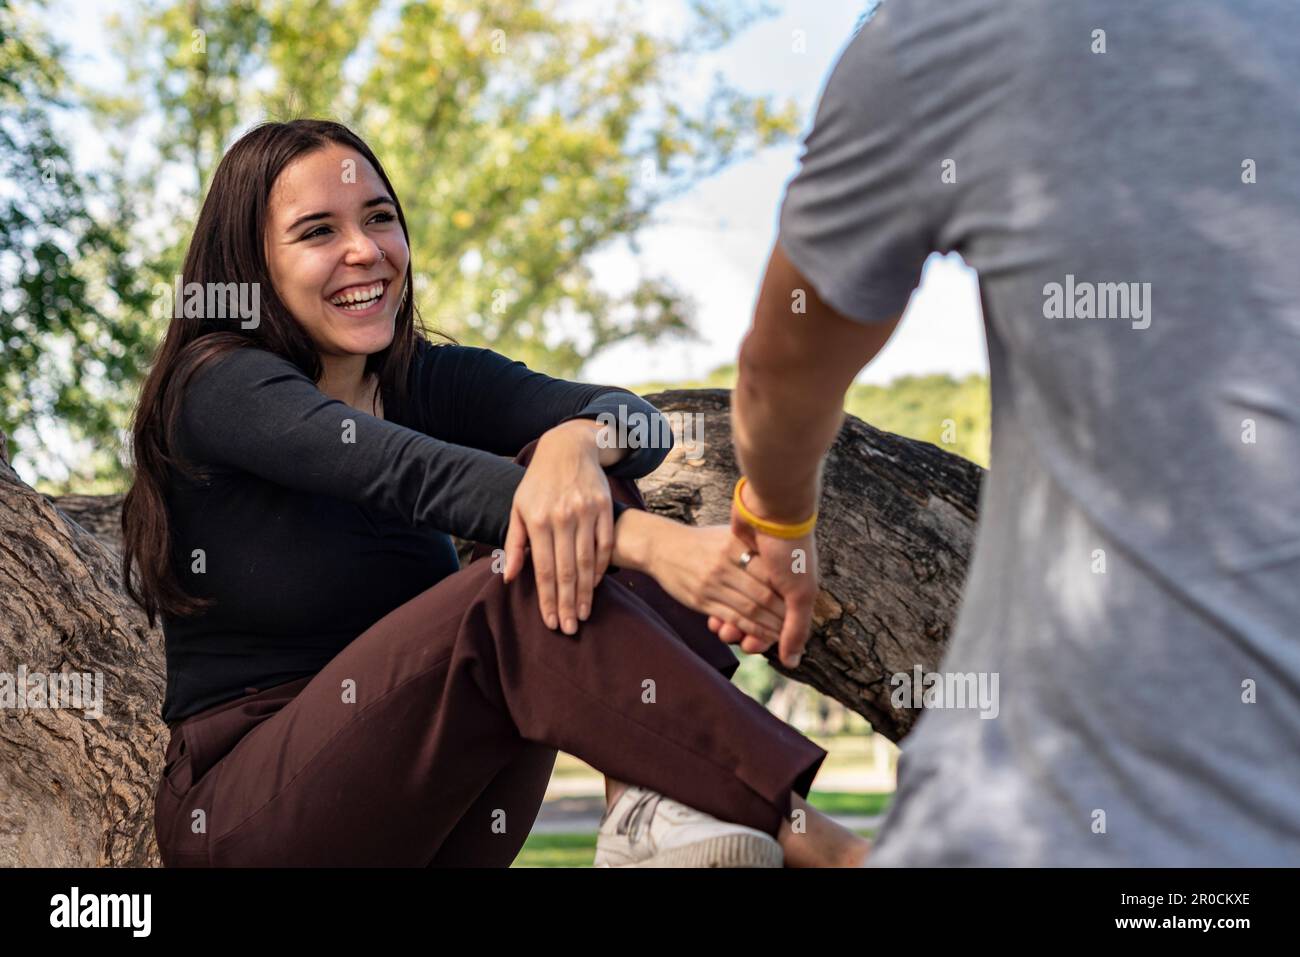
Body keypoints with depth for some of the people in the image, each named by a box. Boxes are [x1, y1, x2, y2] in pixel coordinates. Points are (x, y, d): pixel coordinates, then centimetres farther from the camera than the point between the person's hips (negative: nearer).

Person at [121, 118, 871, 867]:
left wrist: (573, 445, -37)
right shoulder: (219, 389, -10)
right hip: (240, 820, -6)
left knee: (578, 463, -14)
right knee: (521, 593, -30)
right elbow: (415, 476, -28)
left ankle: (646, 807, -30)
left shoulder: (431, 381, 7)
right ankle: (804, 838, -31)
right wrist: (647, 540, -41)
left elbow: (633, 420, -12)